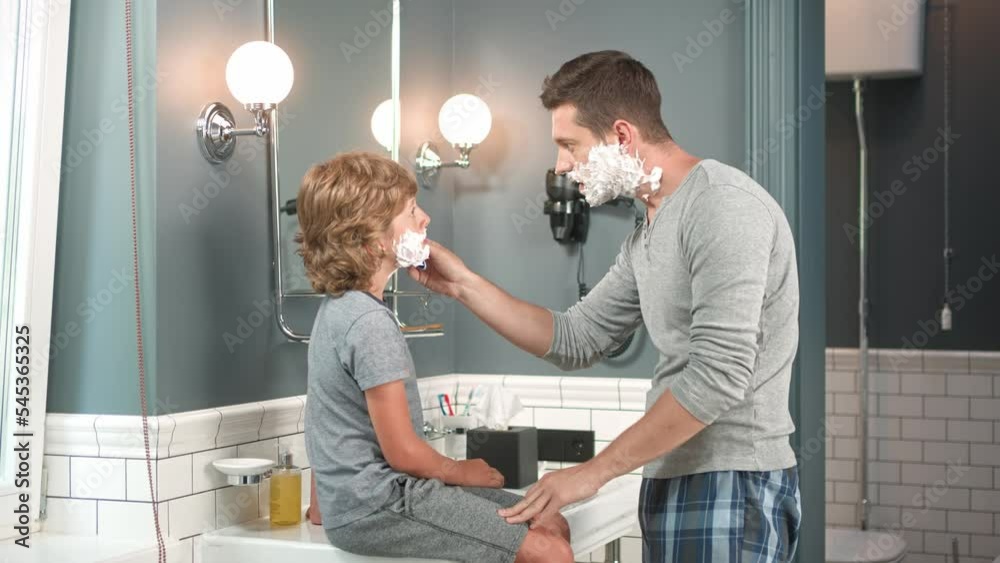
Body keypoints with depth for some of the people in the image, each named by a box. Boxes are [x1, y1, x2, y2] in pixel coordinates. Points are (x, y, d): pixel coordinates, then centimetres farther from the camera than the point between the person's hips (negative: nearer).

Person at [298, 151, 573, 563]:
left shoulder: (341, 309, 11)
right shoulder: (370, 322, -20)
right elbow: (403, 451, -19)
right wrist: (459, 471, -2)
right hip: (378, 507, -10)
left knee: (552, 526, 8)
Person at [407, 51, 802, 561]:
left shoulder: (723, 205, -16)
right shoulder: (646, 239, 14)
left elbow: (720, 376, -23)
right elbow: (574, 342, 19)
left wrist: (593, 472, -18)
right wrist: (464, 285, 12)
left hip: (731, 485, -9)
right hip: (675, 481, 9)